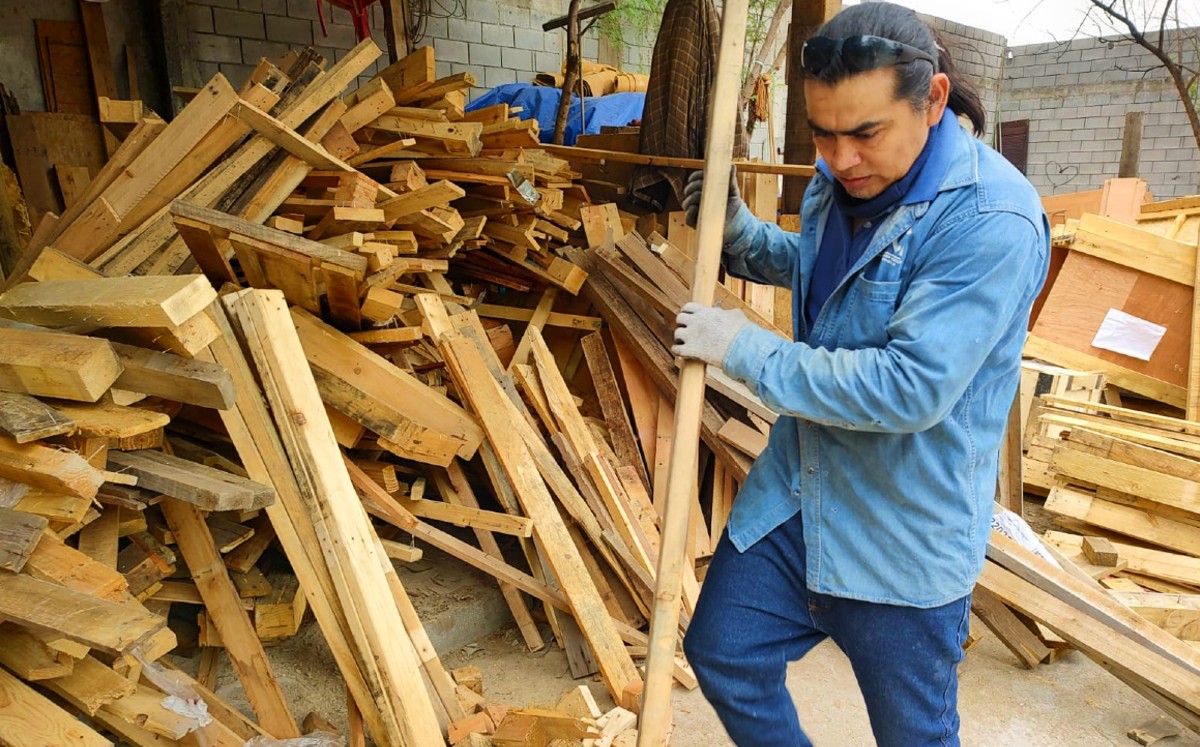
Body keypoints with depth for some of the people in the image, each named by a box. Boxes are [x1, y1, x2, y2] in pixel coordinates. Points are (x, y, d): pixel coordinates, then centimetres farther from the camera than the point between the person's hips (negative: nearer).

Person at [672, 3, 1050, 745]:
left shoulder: (992, 223, -26)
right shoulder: (841, 176, 0)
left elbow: (913, 389, -32)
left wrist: (747, 349, -23)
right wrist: (742, 235, 2)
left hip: (904, 540, -6)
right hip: (796, 495, 7)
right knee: (722, 651, 16)